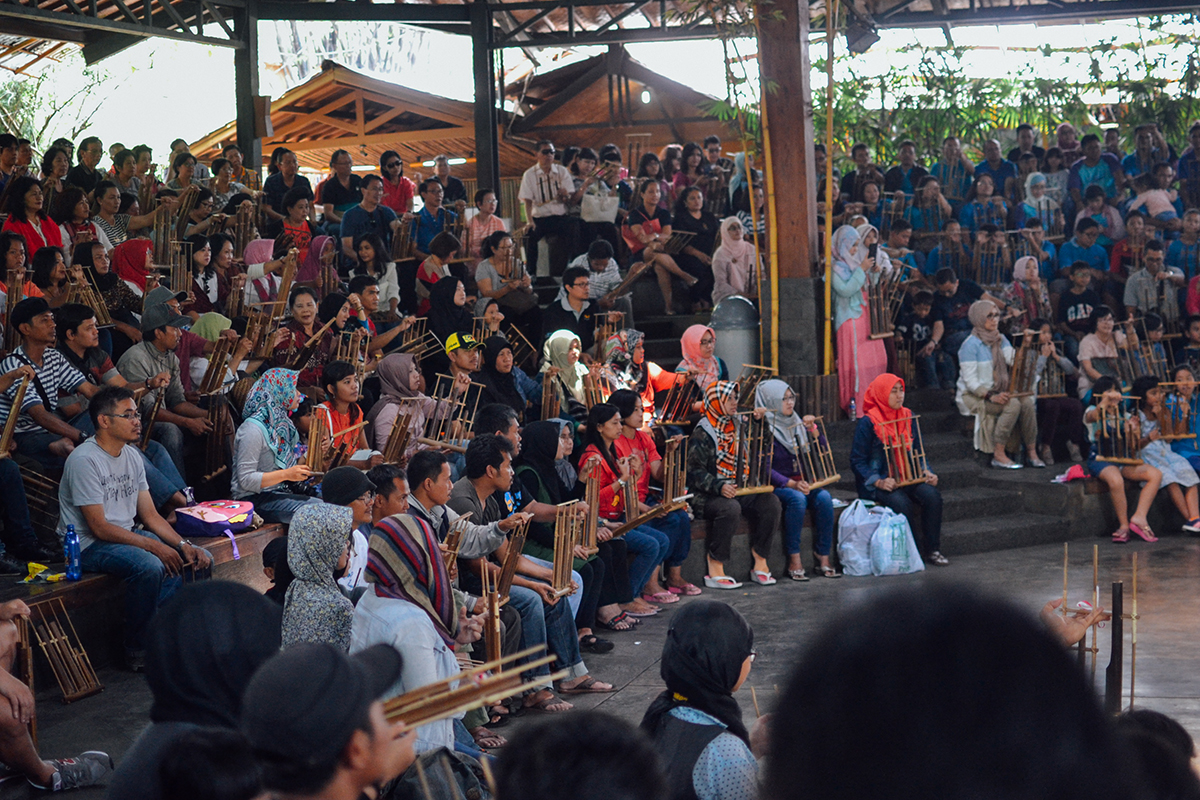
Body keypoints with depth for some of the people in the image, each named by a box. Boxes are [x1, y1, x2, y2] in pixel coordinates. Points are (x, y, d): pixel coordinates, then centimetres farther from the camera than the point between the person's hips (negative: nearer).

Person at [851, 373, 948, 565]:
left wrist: (927, 472, -1)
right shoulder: (868, 423, -7)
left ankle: (932, 549, -14)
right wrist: (879, 482, -19)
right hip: (879, 480, -5)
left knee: (932, 495, -24)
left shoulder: (908, 418, 11)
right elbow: (857, 461, -7)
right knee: (901, 503, -33)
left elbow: (918, 452, 18)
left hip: (908, 477, 5)